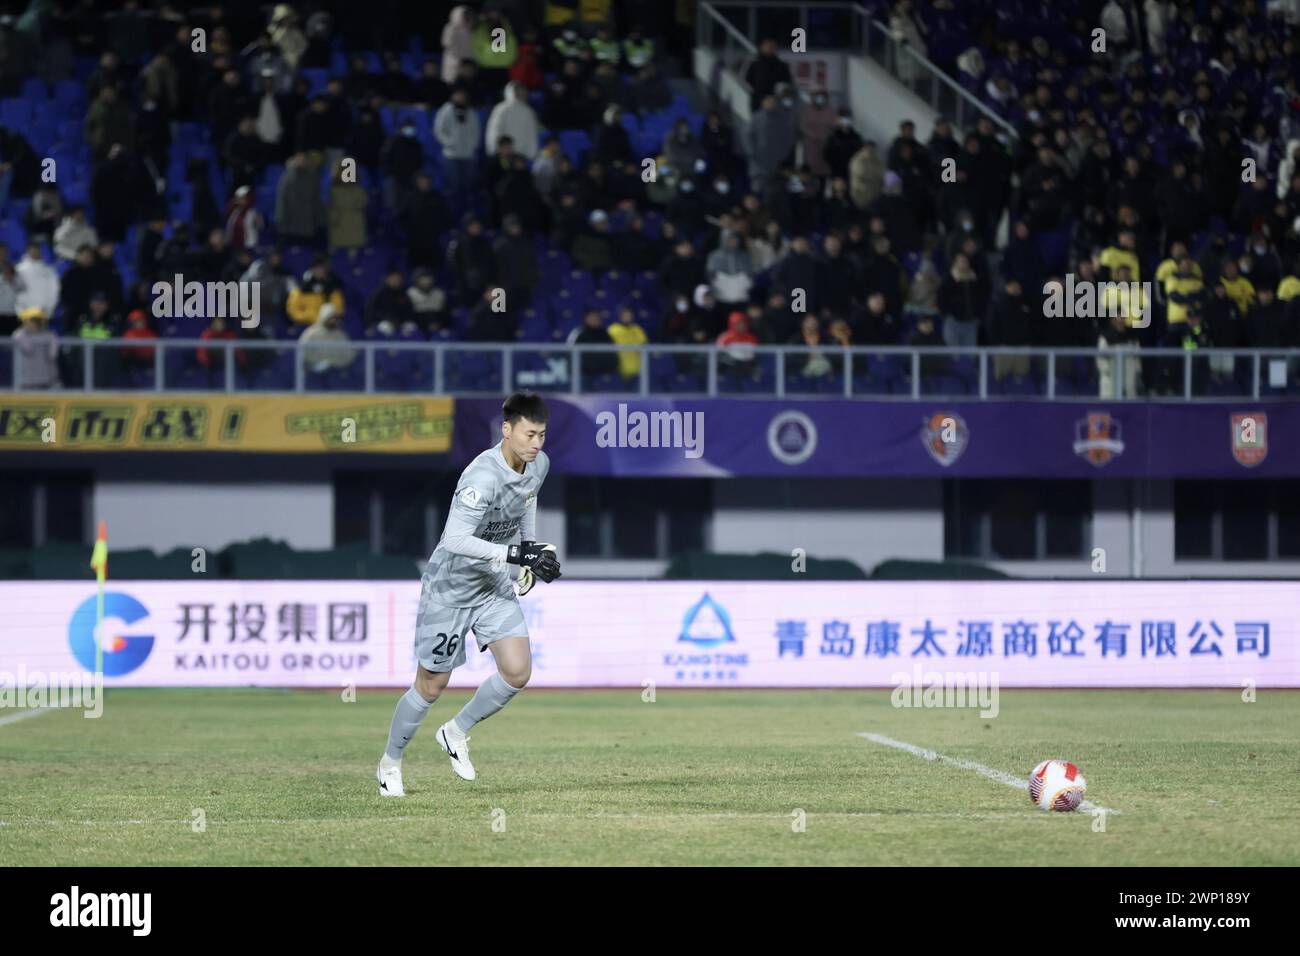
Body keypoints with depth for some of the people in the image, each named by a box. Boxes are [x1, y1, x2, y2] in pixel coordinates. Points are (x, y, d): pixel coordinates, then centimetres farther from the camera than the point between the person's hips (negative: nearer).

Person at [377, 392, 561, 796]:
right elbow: (456, 539, -38)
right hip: (450, 587, -7)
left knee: (517, 672, -9)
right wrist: (516, 553, -42)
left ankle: (456, 733, 16)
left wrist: (531, 552, 12)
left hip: (496, 585, 7)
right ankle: (390, 763, 26)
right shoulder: (482, 477, -31)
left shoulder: (539, 465, -5)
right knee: (431, 686, 3)